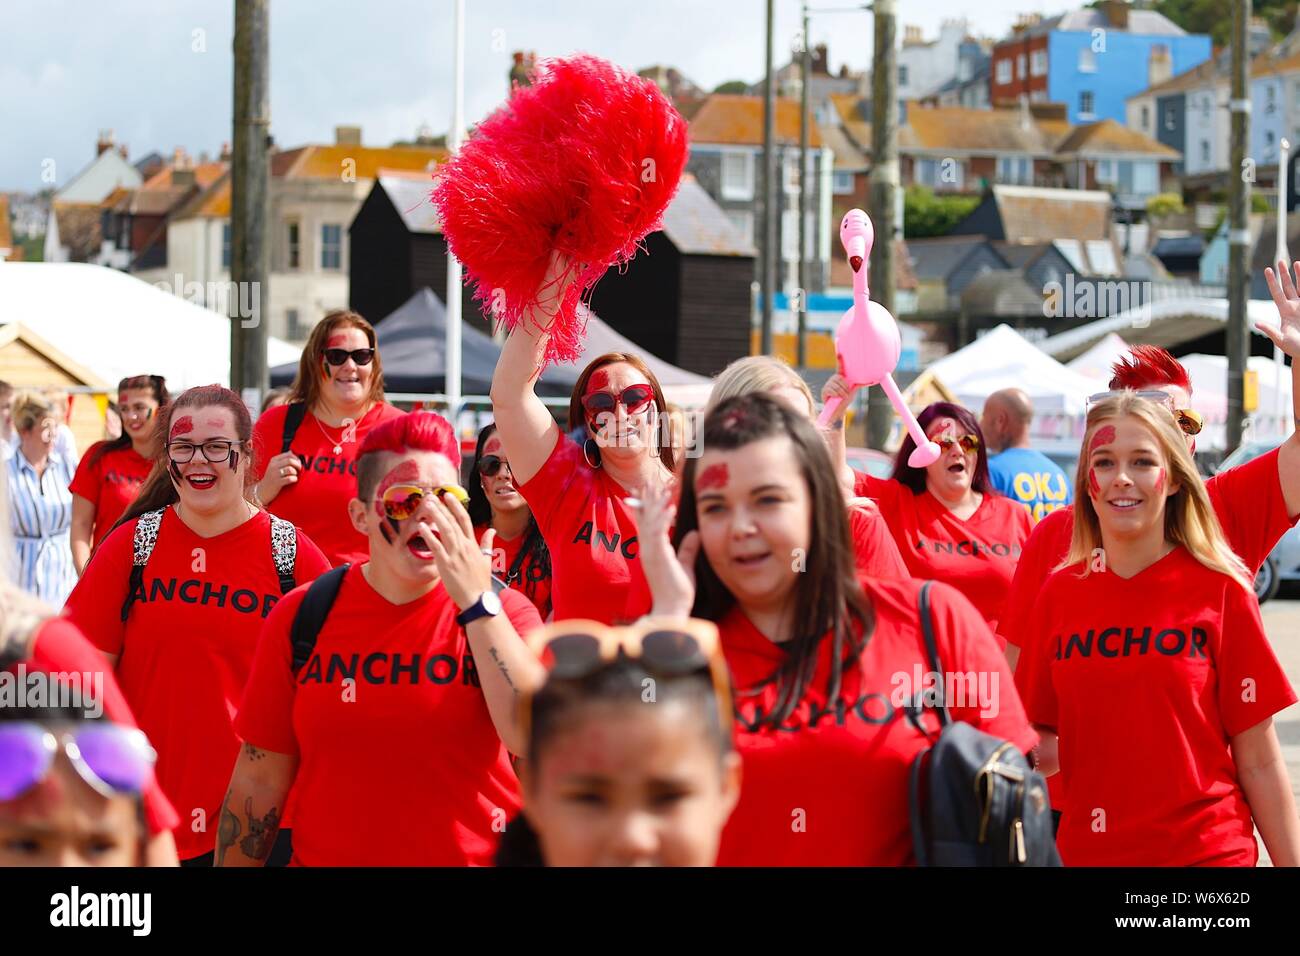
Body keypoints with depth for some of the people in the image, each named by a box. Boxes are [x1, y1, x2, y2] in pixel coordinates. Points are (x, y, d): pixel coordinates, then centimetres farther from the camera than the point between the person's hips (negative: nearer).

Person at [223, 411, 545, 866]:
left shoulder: (503, 611, -8)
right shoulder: (301, 618, -4)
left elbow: (537, 739, -23)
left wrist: (476, 602, -25)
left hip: (474, 855, -1)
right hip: (325, 855, 1)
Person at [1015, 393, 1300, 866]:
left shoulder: (1221, 591, -7)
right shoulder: (1059, 593, 1)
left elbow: (1259, 762, -5)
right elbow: (1044, 743, 8)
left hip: (1205, 850, -3)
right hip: (1085, 850, 3)